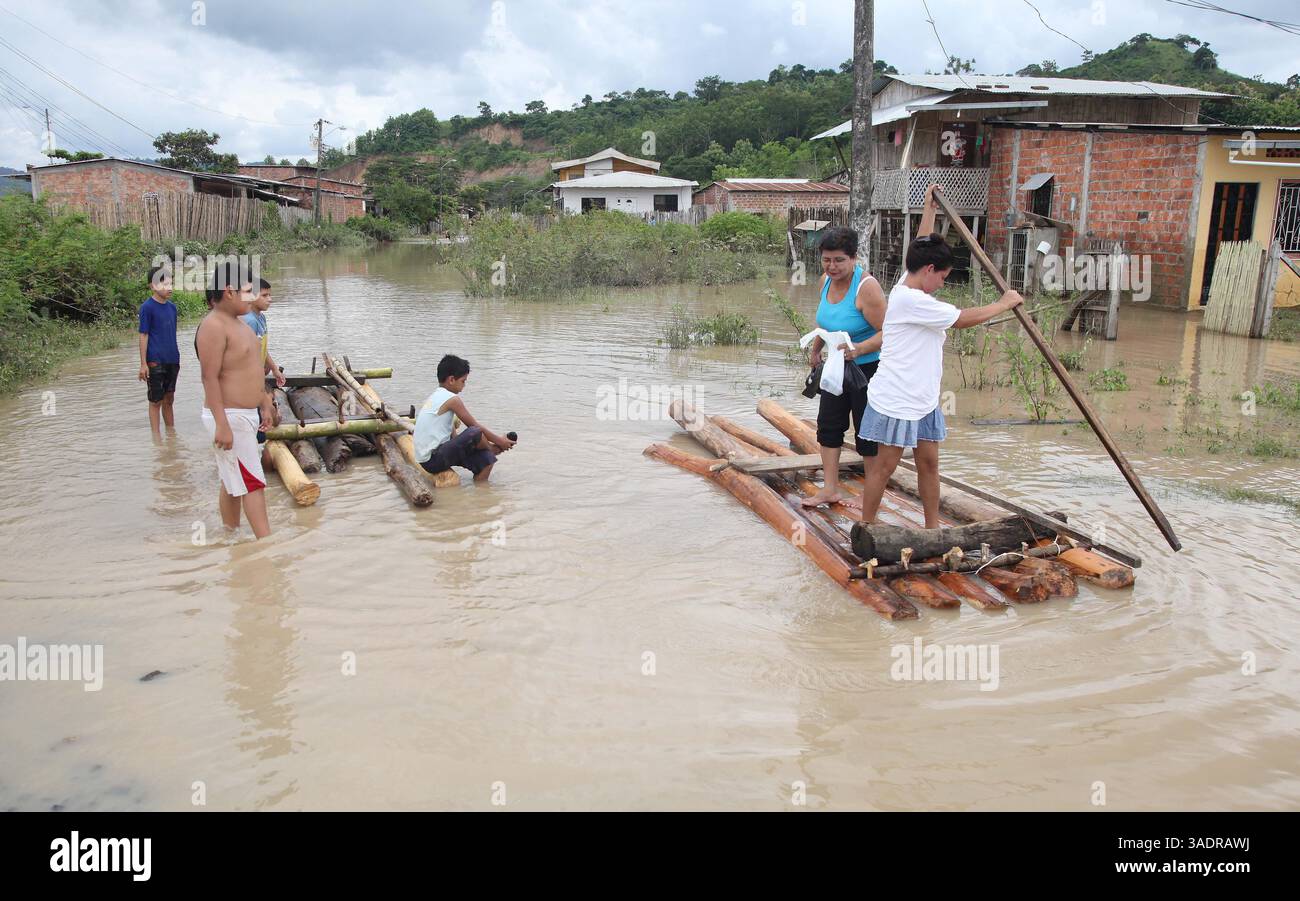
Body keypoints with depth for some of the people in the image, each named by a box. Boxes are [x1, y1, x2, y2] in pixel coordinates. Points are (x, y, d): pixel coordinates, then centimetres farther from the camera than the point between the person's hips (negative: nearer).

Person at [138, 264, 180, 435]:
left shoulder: (172, 307, 9)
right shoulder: (147, 307, -10)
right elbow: (143, 336, -10)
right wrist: (143, 364, -11)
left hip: (172, 361, 6)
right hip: (155, 362, -6)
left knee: (169, 398, 14)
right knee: (156, 401, 2)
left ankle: (172, 433, 23)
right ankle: (156, 437, 9)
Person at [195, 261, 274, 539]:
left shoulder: (237, 323, 13)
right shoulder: (213, 325, -18)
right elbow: (209, 377, -23)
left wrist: (264, 405, 21)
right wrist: (222, 425, -26)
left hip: (246, 414, 10)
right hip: (229, 418, -10)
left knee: (234, 482, 16)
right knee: (254, 482, -8)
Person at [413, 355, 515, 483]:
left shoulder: (436, 397, 16)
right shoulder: (452, 399, -13)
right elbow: (475, 427, -9)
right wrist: (500, 441, 5)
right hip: (434, 459, -10)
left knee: (486, 460, 5)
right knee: (476, 433, -21)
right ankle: (492, 449, 8)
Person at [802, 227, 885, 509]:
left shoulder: (866, 287, -23)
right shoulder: (827, 281, 1)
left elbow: (887, 333, -26)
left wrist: (859, 349, -40)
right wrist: (815, 349, 20)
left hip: (868, 369, -8)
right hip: (837, 368, 8)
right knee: (828, 424, 11)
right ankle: (830, 489, 21)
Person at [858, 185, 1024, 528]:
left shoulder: (909, 285, 9)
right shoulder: (910, 300, -19)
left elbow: (921, 250, 26)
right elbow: (964, 319, -15)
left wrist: (930, 210, 28)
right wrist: (1004, 304, -2)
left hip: (923, 400, 10)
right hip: (896, 401, -10)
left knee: (928, 462, 11)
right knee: (884, 465, -1)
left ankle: (933, 526, 20)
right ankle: (866, 528, 9)